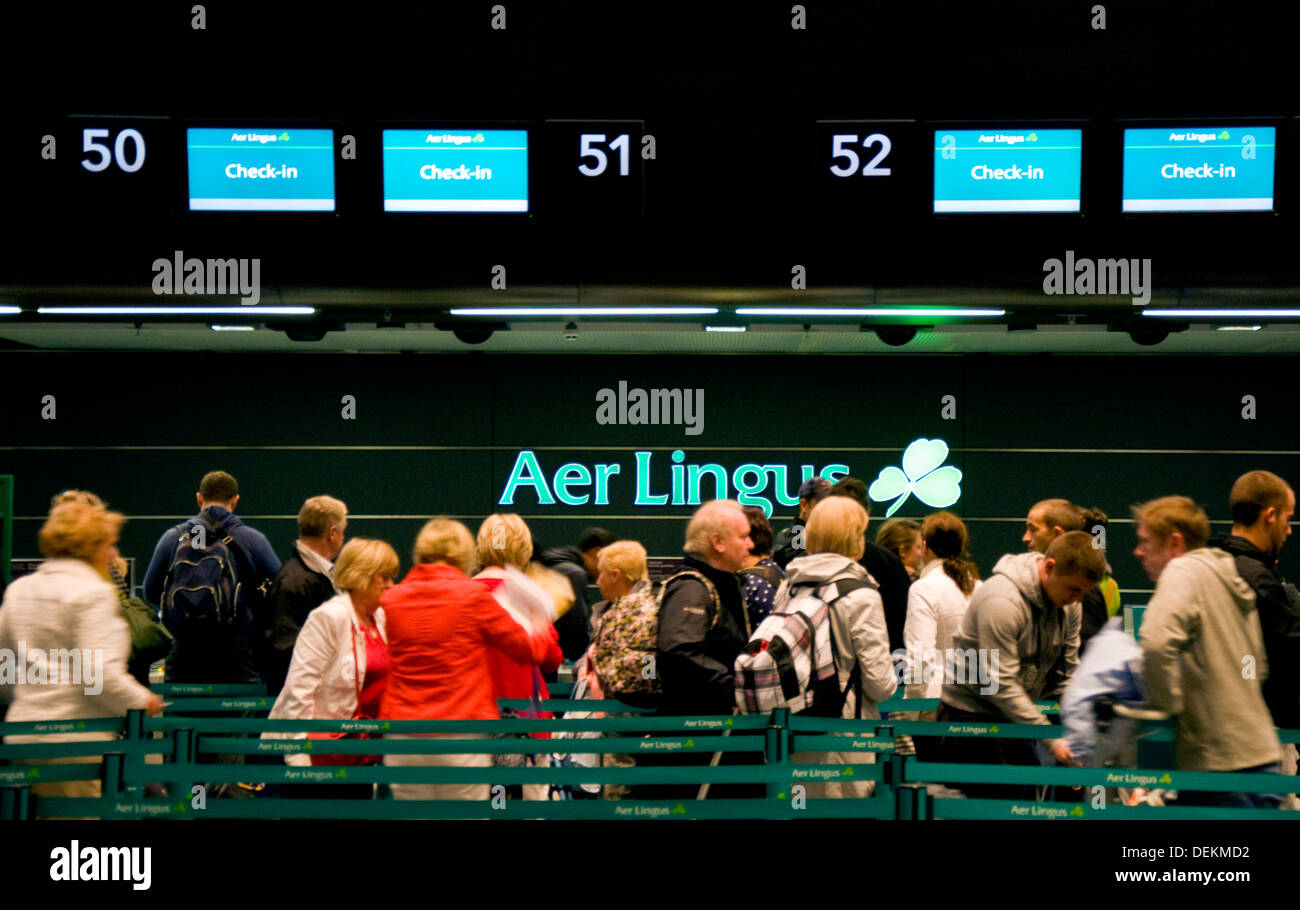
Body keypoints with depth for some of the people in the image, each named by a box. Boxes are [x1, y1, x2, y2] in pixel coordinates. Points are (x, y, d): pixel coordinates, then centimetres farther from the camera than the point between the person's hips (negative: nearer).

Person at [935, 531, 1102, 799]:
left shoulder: (1067, 601, -1)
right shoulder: (1002, 601, -26)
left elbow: (1067, 675, 6)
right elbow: (1001, 686, -27)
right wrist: (1052, 740, -27)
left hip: (1016, 715, 8)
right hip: (971, 714, -8)